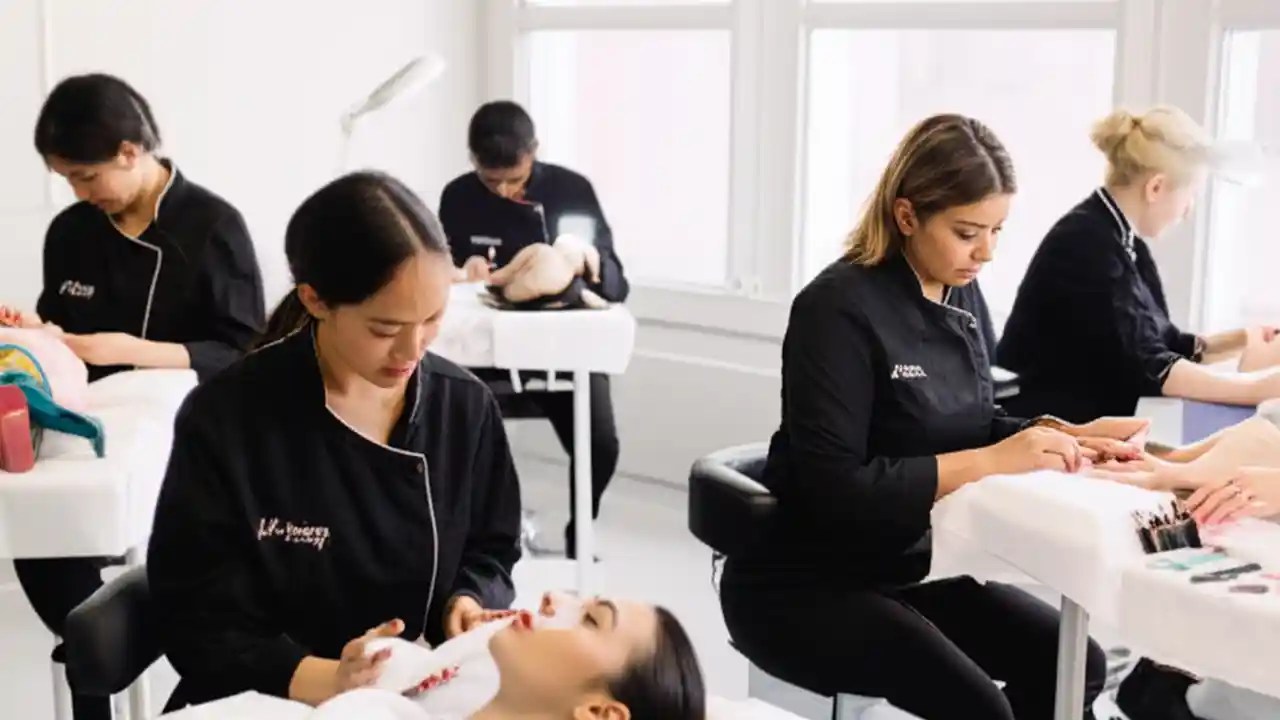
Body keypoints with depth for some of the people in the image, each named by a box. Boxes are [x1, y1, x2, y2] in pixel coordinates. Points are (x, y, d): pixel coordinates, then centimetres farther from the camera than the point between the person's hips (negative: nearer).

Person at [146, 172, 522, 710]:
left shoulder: (467, 407, -2)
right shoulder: (223, 422, -13)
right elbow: (200, 627, -12)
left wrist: (466, 604, -10)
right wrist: (330, 681, -26)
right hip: (271, 703, -3)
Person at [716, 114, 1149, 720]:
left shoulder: (963, 297, 4)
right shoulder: (839, 308, -20)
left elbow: (973, 426, 11)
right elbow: (834, 486, -25)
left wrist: (1064, 436, -8)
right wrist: (989, 461, -28)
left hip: (904, 567, 8)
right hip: (802, 585, -8)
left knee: (1076, 661, -5)